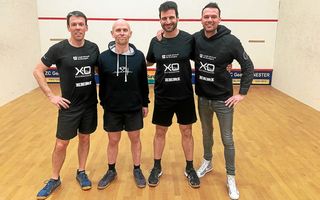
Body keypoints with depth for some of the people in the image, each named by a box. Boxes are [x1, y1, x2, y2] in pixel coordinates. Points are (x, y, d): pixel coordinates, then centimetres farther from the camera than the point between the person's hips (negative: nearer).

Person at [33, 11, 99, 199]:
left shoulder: (93, 48, -2)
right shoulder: (58, 49, -11)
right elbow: (38, 71, -5)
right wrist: (51, 96, -10)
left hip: (90, 104, 3)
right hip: (69, 105, -3)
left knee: (85, 138, 15)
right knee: (61, 144, 3)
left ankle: (81, 172, 33)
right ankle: (55, 179, 24)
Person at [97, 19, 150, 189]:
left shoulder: (139, 56, -6)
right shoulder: (104, 57, -7)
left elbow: (143, 83, 1)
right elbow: (102, 84, 0)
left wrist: (145, 103, 3)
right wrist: (103, 104, 3)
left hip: (134, 108, 0)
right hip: (112, 109, 0)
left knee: (135, 139, 13)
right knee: (113, 140, 13)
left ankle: (137, 170, 31)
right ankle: (111, 171, 32)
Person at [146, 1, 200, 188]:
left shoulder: (189, 39, -8)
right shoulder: (155, 42, -1)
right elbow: (148, 62, 16)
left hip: (185, 96, -1)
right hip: (162, 96, 1)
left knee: (187, 132, 11)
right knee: (160, 132, 13)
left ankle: (190, 168, 30)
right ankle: (157, 167, 31)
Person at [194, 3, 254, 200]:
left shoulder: (230, 41, -16)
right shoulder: (195, 39, -6)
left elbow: (248, 66, -9)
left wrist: (242, 93, -11)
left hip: (223, 99, -3)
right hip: (202, 97, 3)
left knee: (227, 139, 5)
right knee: (207, 133, 20)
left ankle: (231, 178, 22)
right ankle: (207, 163, 43)